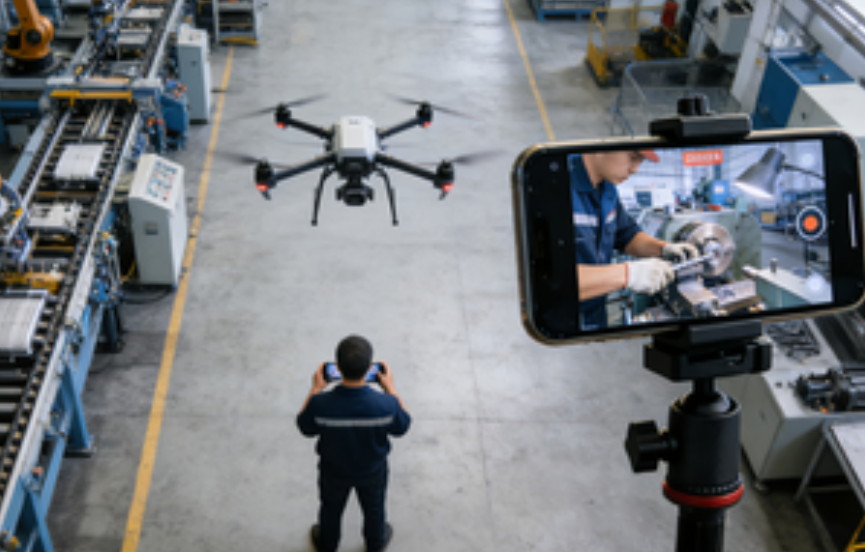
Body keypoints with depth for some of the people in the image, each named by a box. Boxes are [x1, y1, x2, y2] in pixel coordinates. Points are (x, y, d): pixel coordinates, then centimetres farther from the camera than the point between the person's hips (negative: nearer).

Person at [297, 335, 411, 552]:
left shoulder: (320, 404, -38)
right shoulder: (386, 404, -37)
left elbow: (306, 428, -14)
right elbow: (401, 428, -14)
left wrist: (316, 389, -8)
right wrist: (390, 388, -8)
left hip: (334, 471, 0)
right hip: (373, 471, 0)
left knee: (331, 509, 32)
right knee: (374, 509, 32)